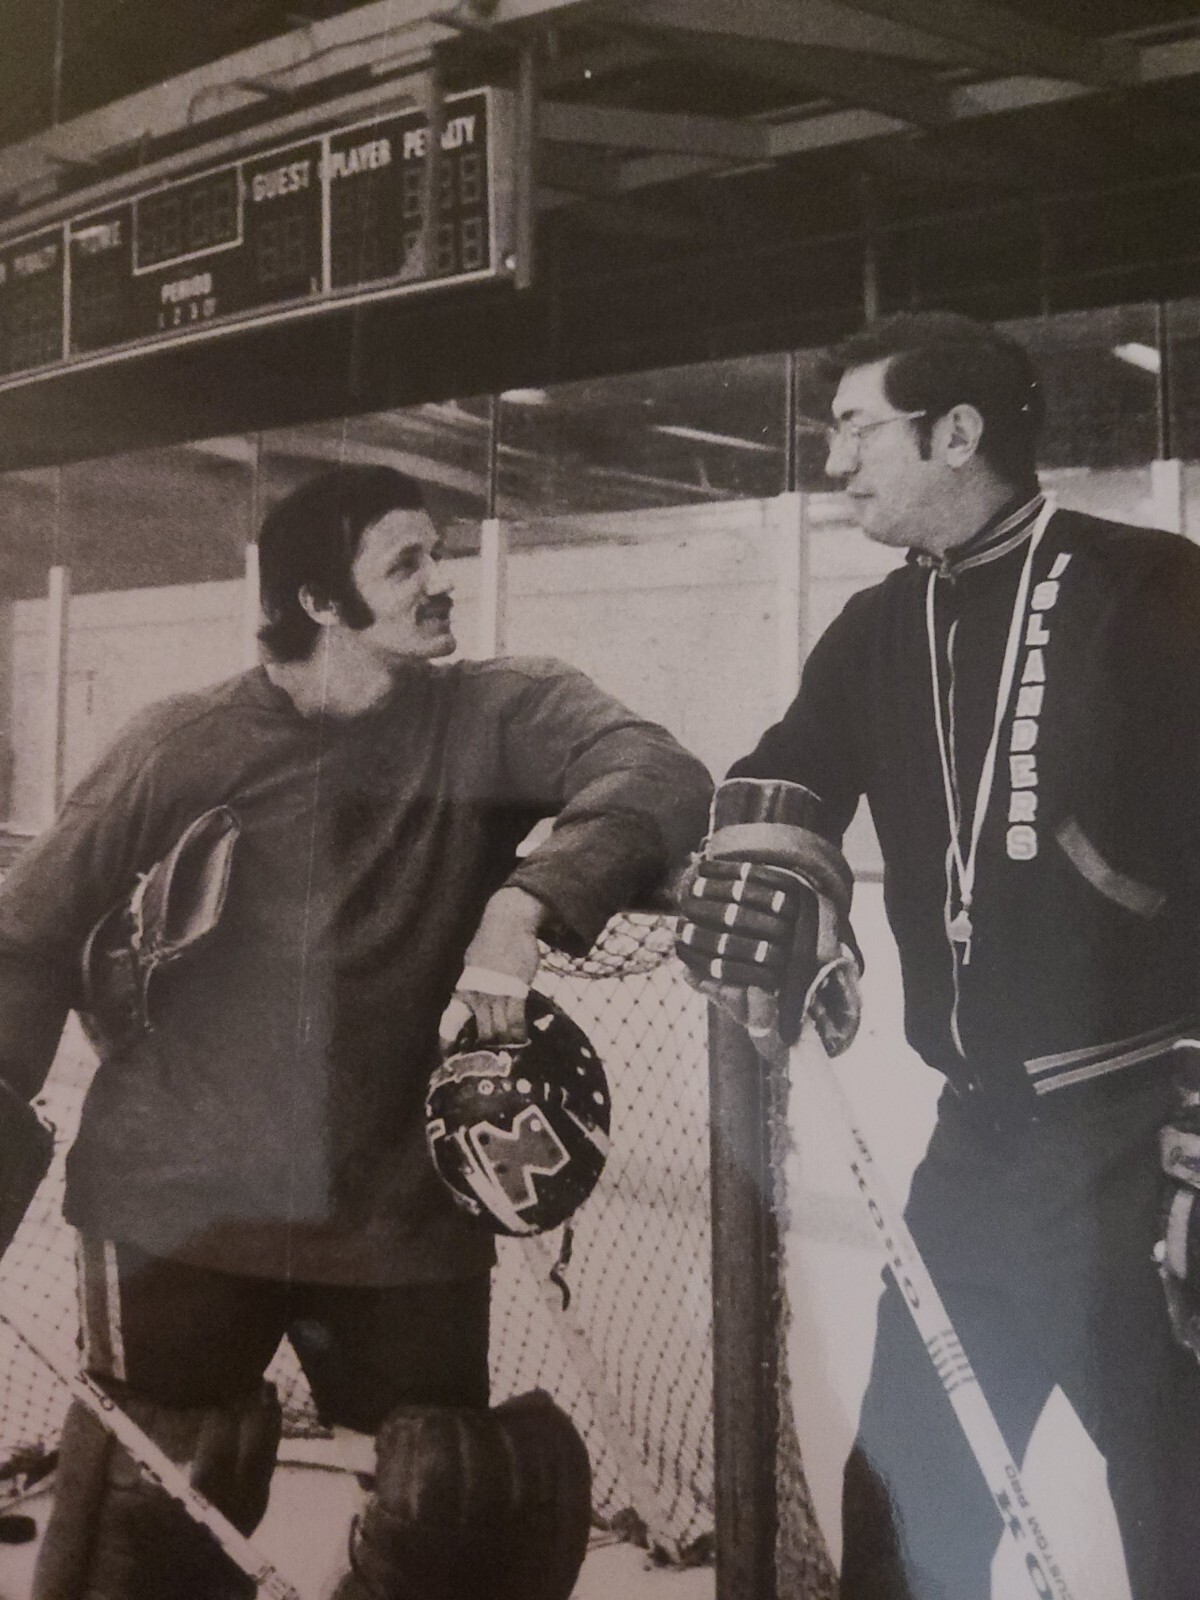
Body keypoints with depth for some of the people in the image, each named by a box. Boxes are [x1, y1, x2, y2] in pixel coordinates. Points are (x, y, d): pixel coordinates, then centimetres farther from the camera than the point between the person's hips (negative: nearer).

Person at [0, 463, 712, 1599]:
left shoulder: (494, 721, -2)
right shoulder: (184, 747, -4)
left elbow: (660, 779, -18)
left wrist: (521, 905, -32)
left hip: (405, 1216, 1)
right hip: (179, 1211, -1)